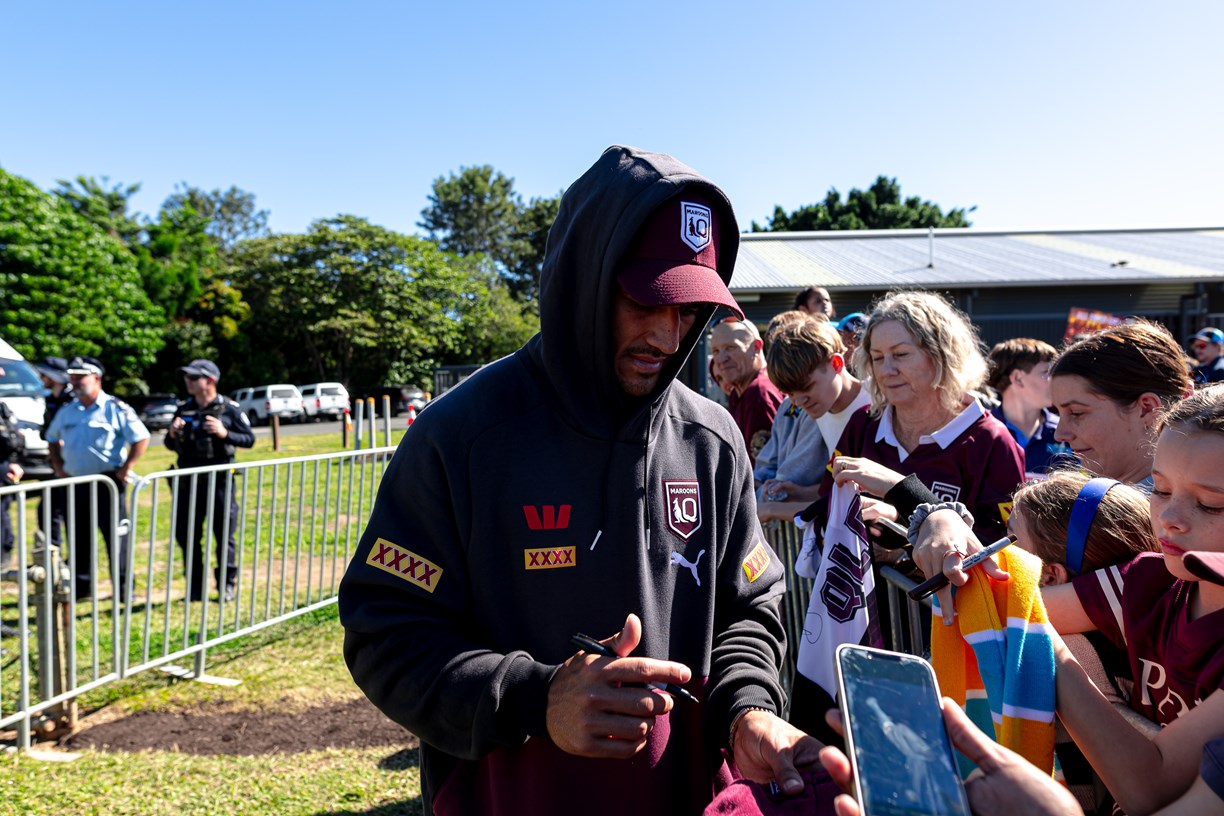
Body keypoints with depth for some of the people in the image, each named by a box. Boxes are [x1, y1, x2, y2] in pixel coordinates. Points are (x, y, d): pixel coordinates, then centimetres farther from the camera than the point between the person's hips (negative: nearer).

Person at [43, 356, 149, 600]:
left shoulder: (116, 409, -8)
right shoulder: (67, 411, 11)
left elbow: (142, 438, -10)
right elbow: (52, 439, 26)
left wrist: (125, 467, -12)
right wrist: (58, 467, 14)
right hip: (75, 484, 6)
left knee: (116, 535, -3)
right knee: (79, 538, 12)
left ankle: (124, 586, 6)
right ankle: (82, 585, 24)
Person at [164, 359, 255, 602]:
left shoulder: (229, 408, -5)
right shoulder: (183, 409, 8)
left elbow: (249, 439, -4)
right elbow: (170, 445, 16)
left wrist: (224, 433, -19)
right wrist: (172, 434, -6)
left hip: (219, 479, -4)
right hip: (188, 480, 4)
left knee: (224, 534, 3)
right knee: (187, 535, 9)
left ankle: (227, 584, 16)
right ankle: (195, 586, 22)